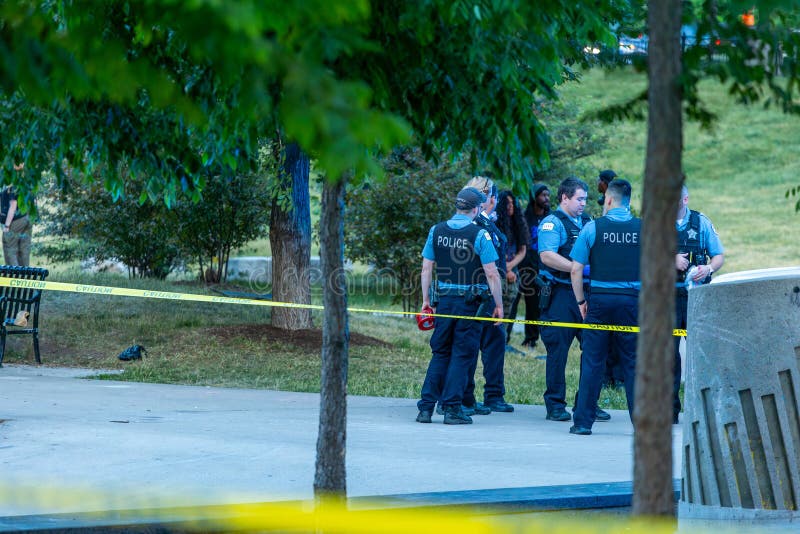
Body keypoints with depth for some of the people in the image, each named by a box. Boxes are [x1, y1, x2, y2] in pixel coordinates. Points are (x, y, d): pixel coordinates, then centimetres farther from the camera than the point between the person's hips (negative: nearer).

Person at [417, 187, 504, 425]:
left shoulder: (436, 231, 3)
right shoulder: (479, 235, -10)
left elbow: (426, 268, 7)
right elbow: (491, 274, -11)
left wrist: (426, 300, 15)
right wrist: (498, 305, -3)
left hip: (444, 300, 4)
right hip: (470, 302, -4)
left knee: (440, 353, 12)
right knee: (462, 355, 3)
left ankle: (426, 407, 7)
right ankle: (452, 409, 2)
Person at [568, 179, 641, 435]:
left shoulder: (593, 228, -2)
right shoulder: (643, 229, 1)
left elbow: (576, 270, -2)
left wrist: (581, 301, 9)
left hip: (600, 299, -1)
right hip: (632, 299, 1)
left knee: (592, 361, 4)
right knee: (633, 362, 6)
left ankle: (583, 421, 6)